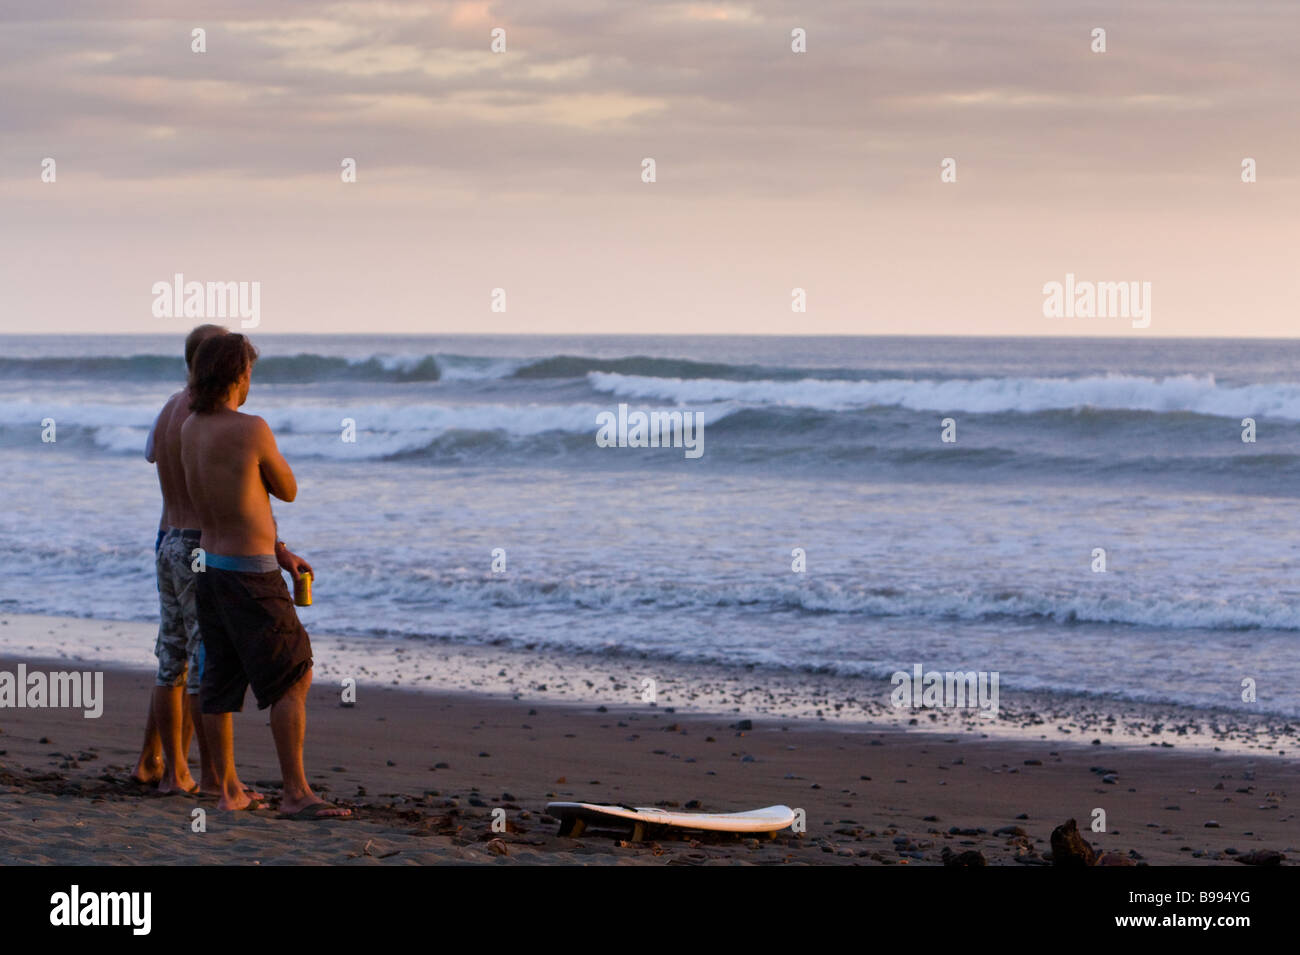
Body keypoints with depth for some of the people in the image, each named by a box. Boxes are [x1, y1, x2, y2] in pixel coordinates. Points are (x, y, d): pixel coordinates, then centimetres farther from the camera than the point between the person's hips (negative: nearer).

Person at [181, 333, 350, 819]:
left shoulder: (190, 429, 5)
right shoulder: (251, 429, -19)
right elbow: (287, 490, -3)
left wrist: (280, 551, 17)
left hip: (212, 566, 8)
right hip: (250, 578, -8)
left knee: (220, 683, 13)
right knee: (294, 678, -4)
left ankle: (229, 790, 20)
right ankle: (296, 793, -8)